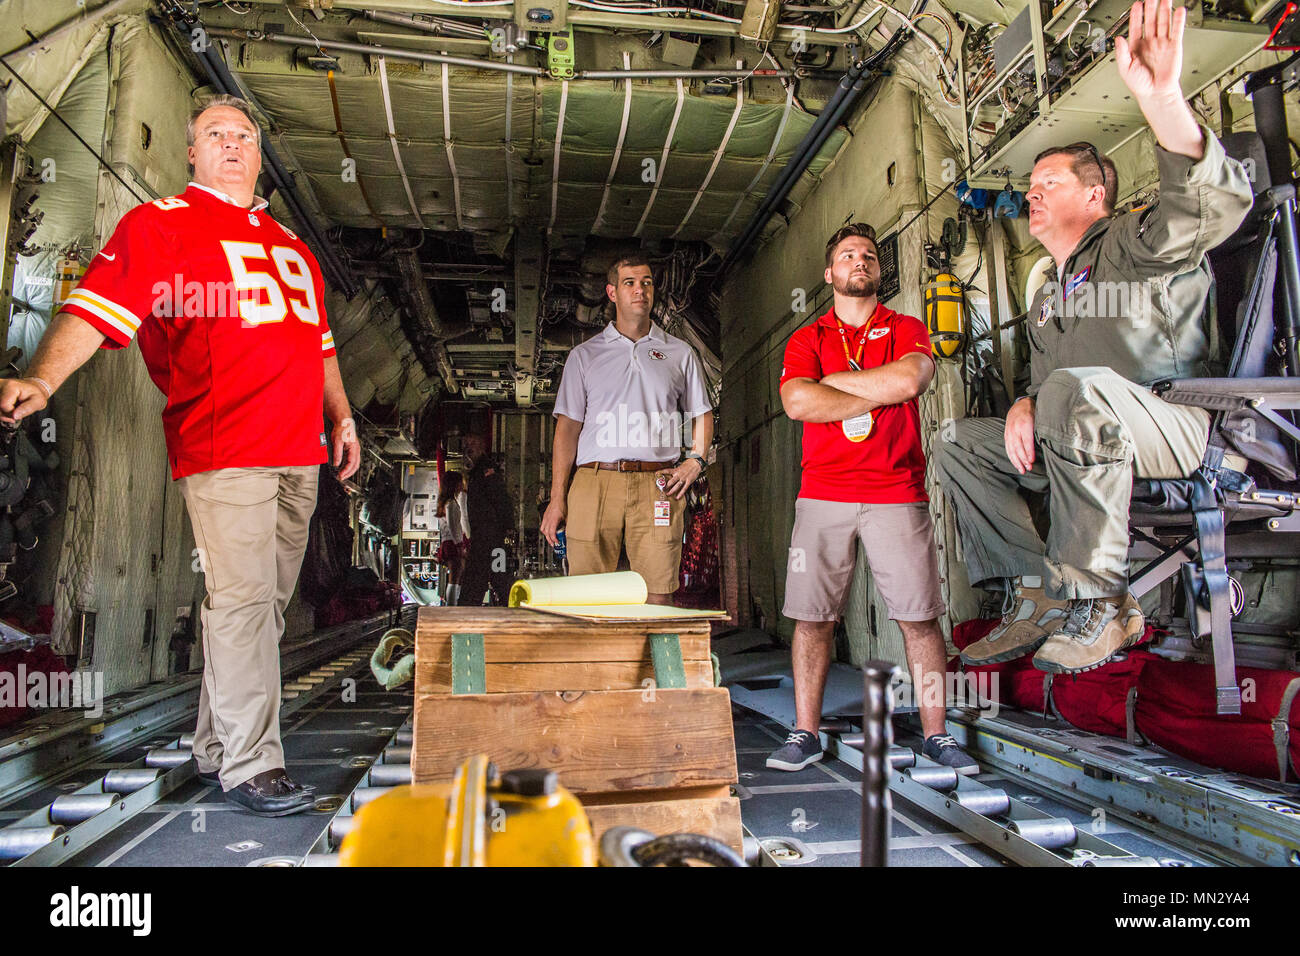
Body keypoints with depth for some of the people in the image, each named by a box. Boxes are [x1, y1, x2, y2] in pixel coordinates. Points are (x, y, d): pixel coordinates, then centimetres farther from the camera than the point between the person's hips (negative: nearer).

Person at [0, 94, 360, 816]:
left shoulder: (292, 246, 25)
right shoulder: (161, 223, 5)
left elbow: (319, 341, 30)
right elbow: (94, 308, -8)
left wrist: (342, 418, 21)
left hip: (299, 456, 7)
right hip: (222, 450, -6)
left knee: (266, 604, 9)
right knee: (242, 602, -9)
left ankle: (214, 749, 22)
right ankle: (251, 765, -1)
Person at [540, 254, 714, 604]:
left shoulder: (680, 353, 18)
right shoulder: (584, 355, 15)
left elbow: (702, 415, 23)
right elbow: (567, 427, 9)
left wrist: (696, 459, 3)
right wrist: (557, 498, 1)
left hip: (658, 486, 1)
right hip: (595, 482, 0)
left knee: (657, 598, -4)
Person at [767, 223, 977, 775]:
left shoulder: (908, 332, 11)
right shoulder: (806, 340, 11)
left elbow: (908, 380, -12)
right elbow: (797, 403, -8)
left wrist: (833, 380, -3)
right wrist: (879, 394, -6)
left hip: (897, 496, 0)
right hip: (823, 496, 1)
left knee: (919, 617, 2)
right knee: (812, 616, 1)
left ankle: (935, 734, 15)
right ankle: (805, 734, 13)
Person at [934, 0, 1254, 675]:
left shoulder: (1132, 248, -1)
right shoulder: (1048, 297, 23)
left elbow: (1216, 204, -22)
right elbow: (1039, 383, 23)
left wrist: (1161, 98, -35)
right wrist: (1024, 407, -3)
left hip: (1175, 426, -8)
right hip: (1087, 442, 8)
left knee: (1075, 386, -38)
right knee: (958, 443, 0)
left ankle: (1100, 601, -28)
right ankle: (1038, 597, -8)